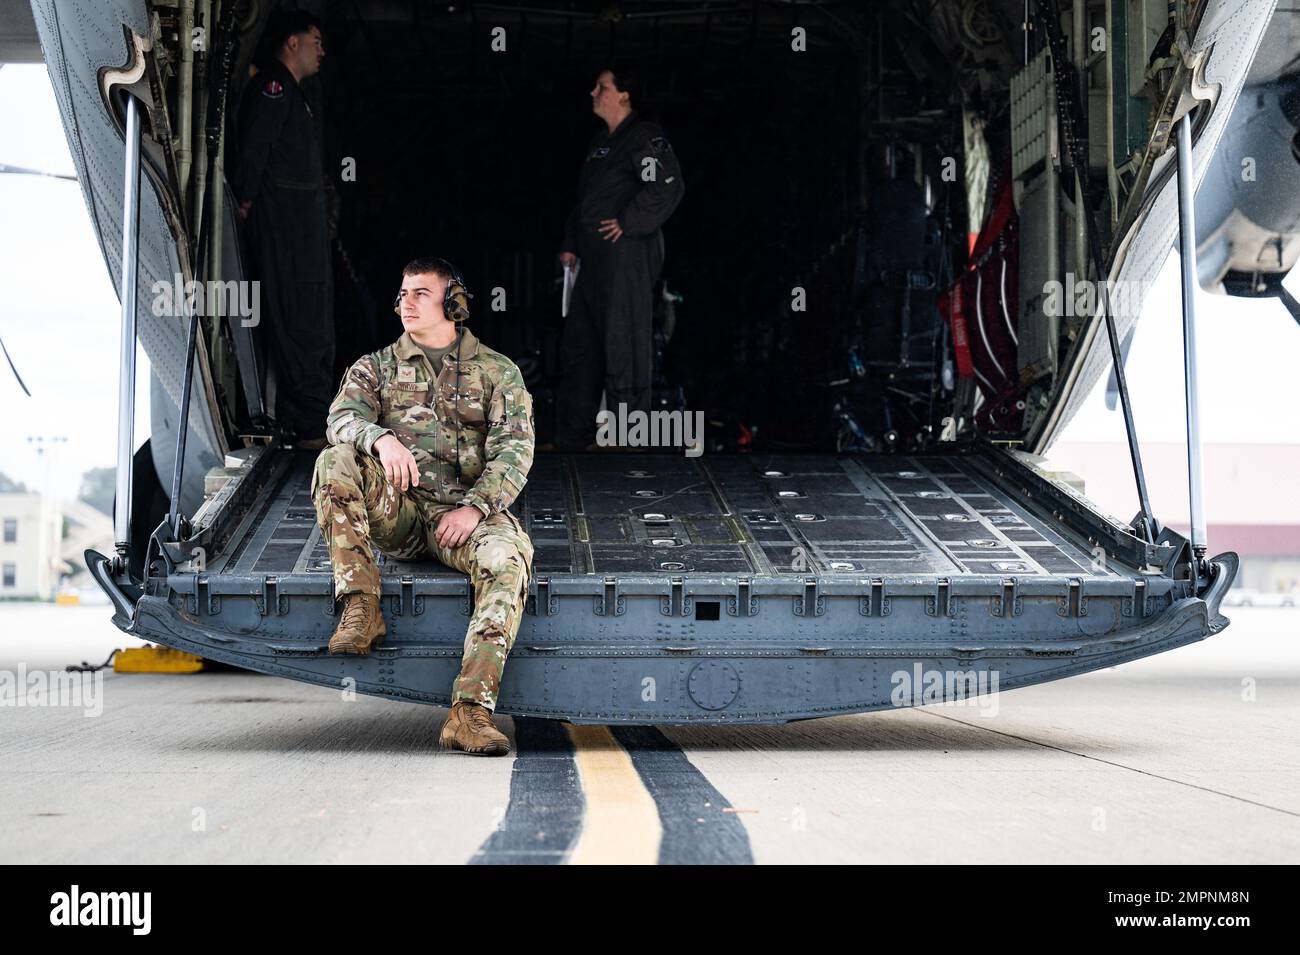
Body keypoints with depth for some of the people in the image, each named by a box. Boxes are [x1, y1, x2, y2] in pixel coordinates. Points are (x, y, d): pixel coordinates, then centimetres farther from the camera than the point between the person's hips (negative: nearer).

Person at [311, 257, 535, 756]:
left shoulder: (497, 372, 11)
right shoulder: (376, 367, 16)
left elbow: (514, 450, -1)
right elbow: (341, 418, -3)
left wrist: (476, 508, -18)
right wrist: (381, 438, -27)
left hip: (463, 512, -2)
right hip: (395, 510, 2)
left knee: (509, 556, -34)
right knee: (336, 461, -26)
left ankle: (470, 710, -41)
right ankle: (361, 608, -25)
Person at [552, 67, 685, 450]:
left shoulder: (645, 137, -9)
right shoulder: (600, 142, 21)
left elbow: (668, 187, -21)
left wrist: (628, 222, -17)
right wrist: (571, 243, 20)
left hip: (627, 256, -10)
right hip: (595, 259, 10)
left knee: (622, 344, -7)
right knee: (578, 343, 12)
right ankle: (573, 433, 20)